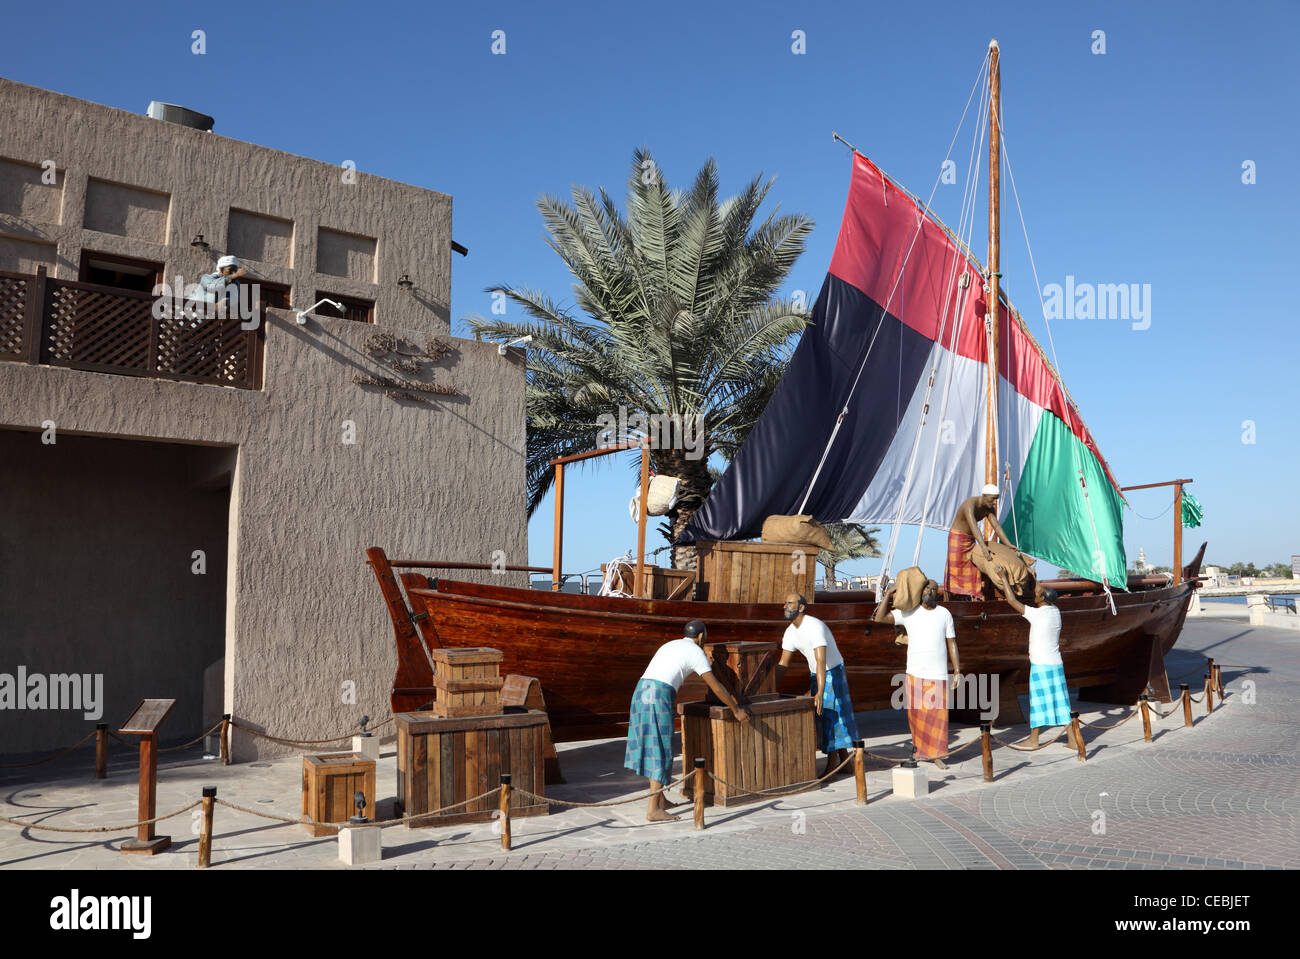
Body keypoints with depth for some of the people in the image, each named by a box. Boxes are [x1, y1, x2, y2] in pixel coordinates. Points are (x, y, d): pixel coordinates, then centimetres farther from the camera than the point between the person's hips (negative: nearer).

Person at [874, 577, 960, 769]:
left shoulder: (945, 614, 7)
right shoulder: (908, 613, 4)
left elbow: (951, 643, 9)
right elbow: (879, 618, -2)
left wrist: (957, 670, 5)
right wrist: (888, 595, -8)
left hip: (938, 674, 0)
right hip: (914, 674, 0)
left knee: (938, 715, -2)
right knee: (916, 713, 5)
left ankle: (937, 755, 7)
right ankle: (919, 745, 26)